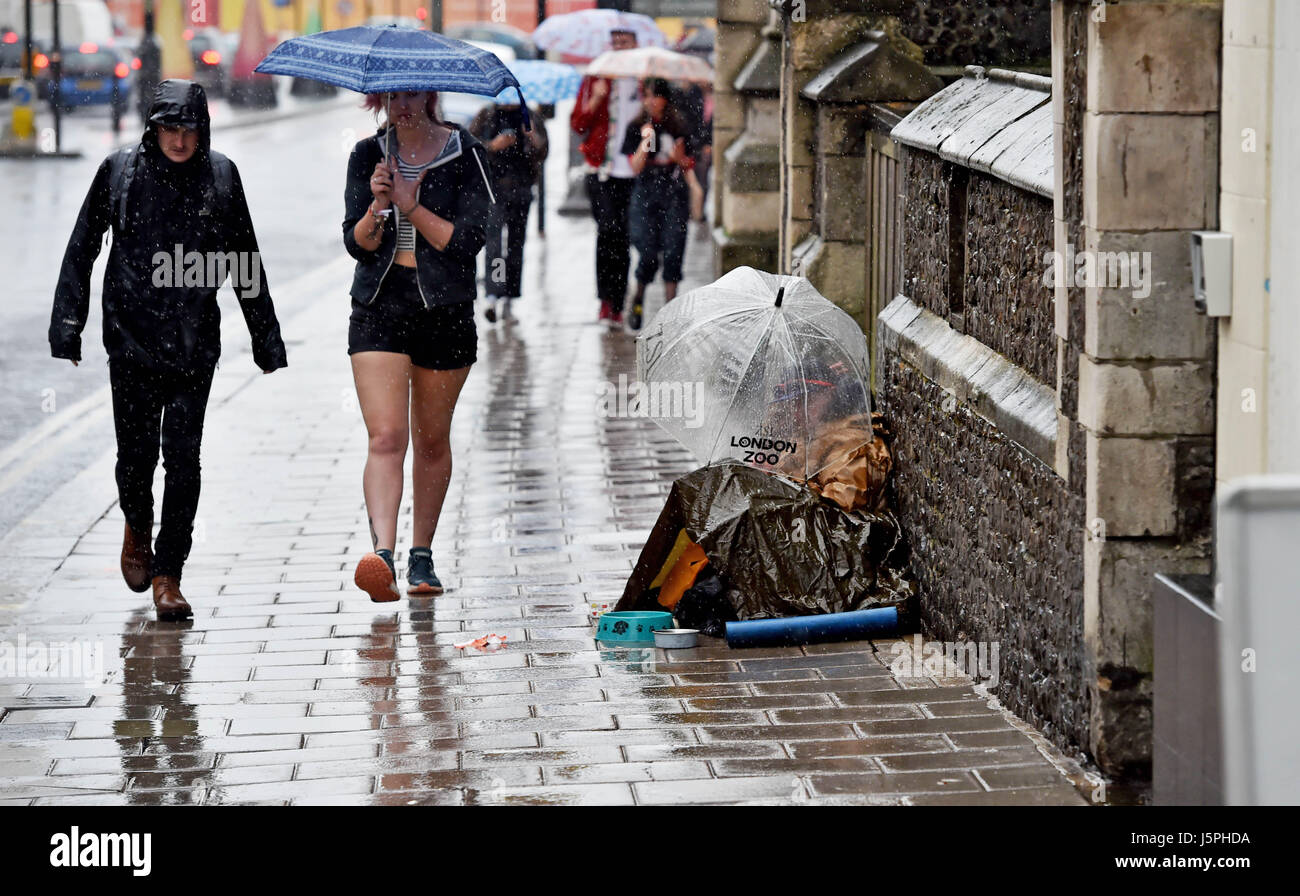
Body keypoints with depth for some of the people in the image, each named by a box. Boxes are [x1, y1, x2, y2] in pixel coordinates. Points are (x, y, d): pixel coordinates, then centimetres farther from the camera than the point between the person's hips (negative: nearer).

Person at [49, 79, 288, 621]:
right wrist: (68, 322, 2)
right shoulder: (120, 171, 1)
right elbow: (82, 248, 8)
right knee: (136, 451, 1)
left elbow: (246, 262, 11)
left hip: (194, 342, 0)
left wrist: (266, 338, 12)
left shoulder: (221, 176, 4)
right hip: (131, 336, 0)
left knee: (182, 457, -6)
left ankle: (168, 574, 2)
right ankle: (137, 526, 35)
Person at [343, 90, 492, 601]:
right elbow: (357, 244, 2)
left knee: (432, 440, 9)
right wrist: (378, 207, -18)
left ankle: (422, 557, 23)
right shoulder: (368, 155, 6)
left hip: (445, 309, 0)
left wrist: (412, 204, -18)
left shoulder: (466, 156, -1)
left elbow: (468, 241, -9)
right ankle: (382, 555, -25)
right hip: (379, 308, 0)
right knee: (386, 437, -13)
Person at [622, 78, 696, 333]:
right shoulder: (637, 127, 2)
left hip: (675, 192, 1)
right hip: (646, 192, -1)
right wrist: (645, 141, -19)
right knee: (648, 252, -8)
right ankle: (638, 300, 16)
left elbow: (689, 165, 10)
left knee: (673, 251, -5)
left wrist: (679, 157, -12)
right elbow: (635, 167, -5)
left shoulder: (679, 127, 5)